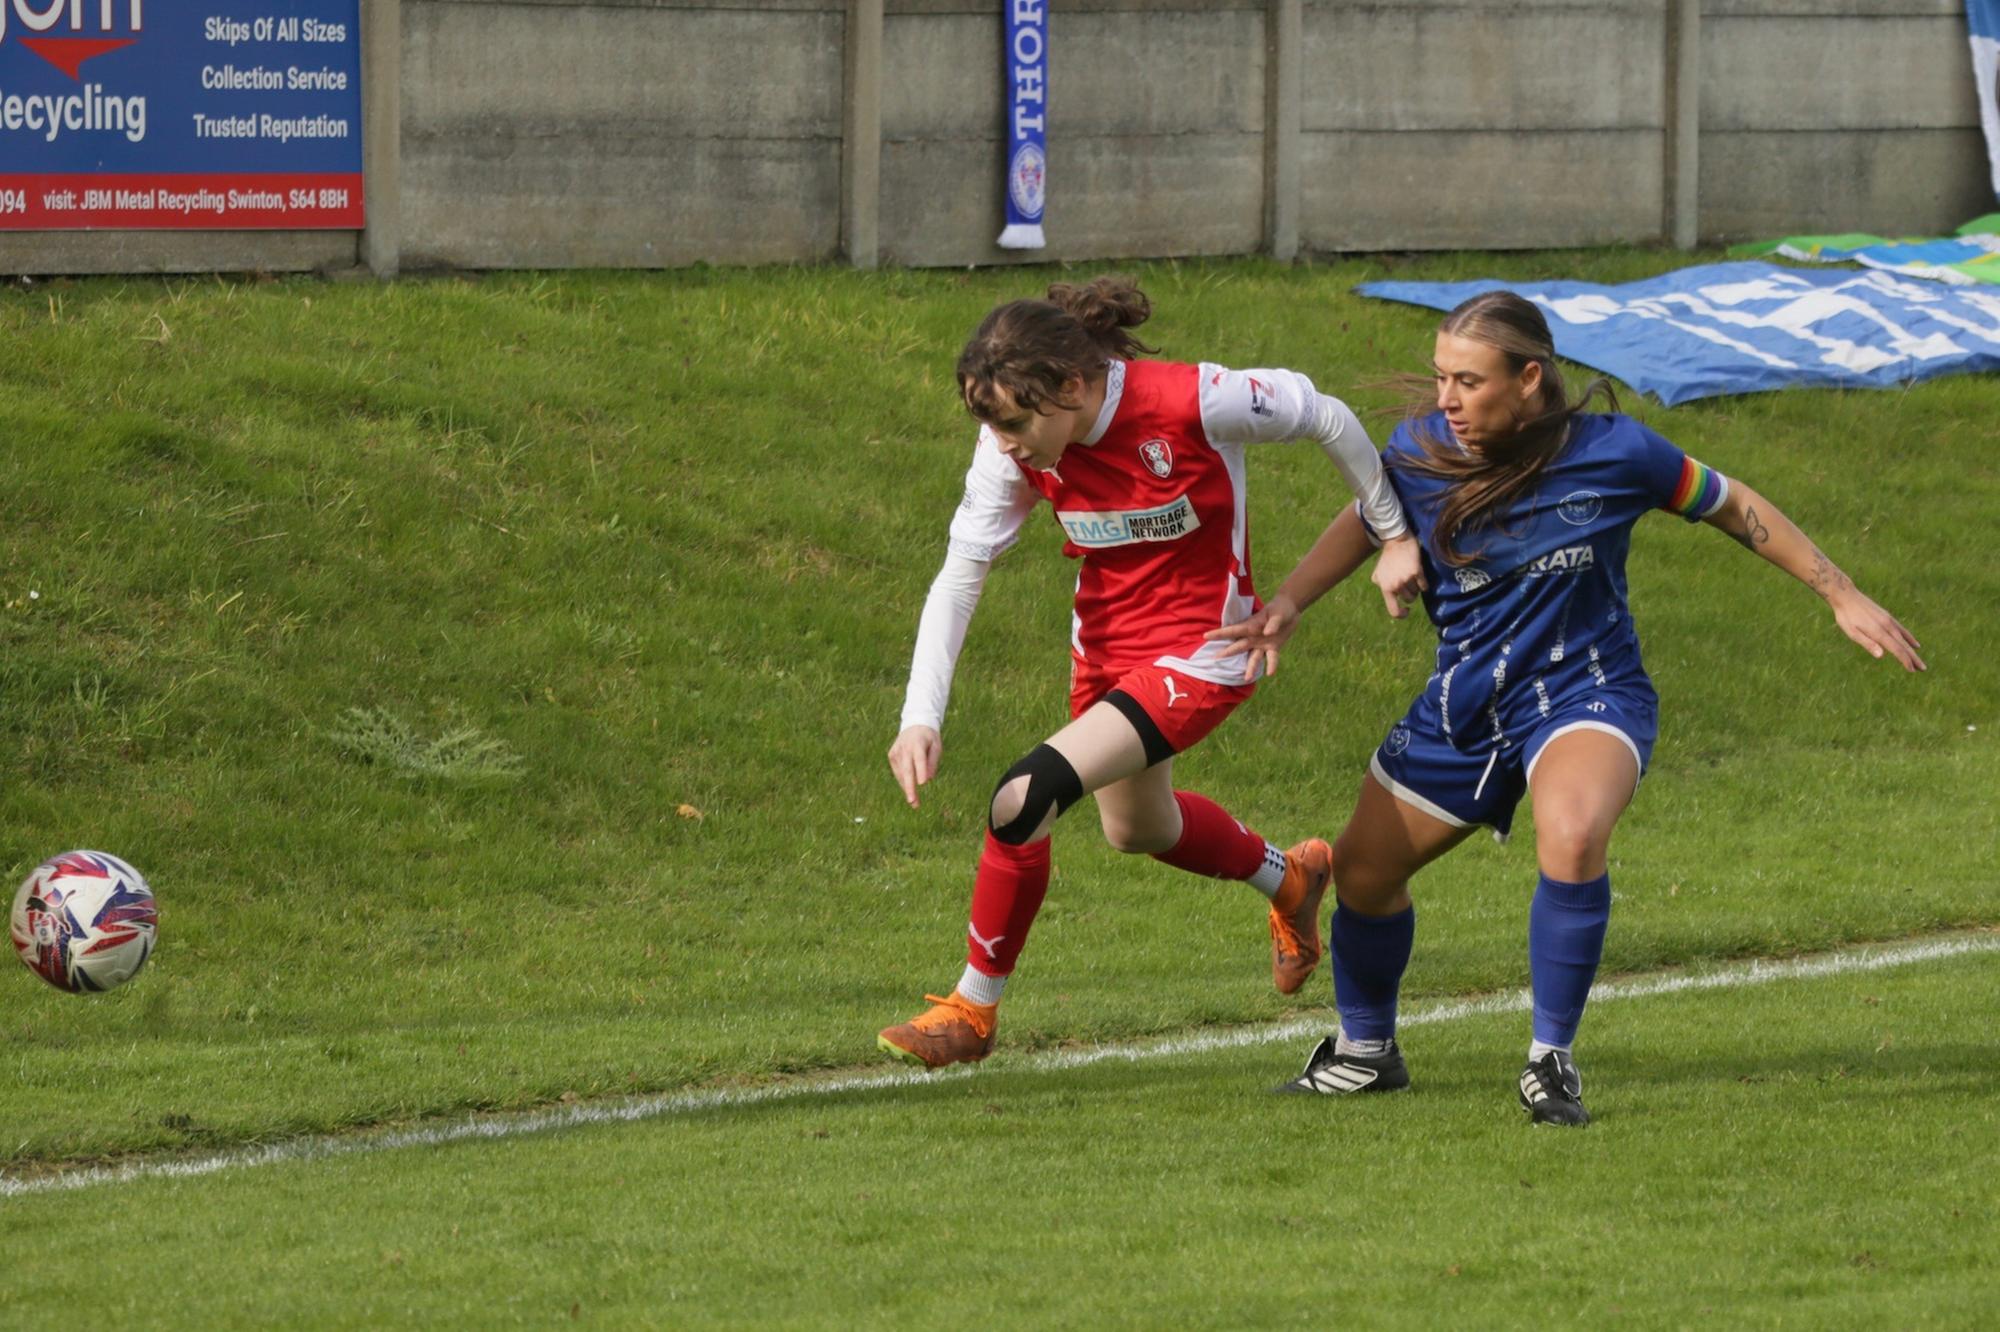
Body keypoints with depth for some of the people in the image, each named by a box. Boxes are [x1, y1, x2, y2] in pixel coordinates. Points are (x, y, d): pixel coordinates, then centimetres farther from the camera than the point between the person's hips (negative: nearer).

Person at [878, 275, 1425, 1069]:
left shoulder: (1192, 404, -31)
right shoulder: (1014, 451, -17)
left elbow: (1325, 419, -15)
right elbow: (960, 576, -14)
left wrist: (1393, 537, -1)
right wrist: (920, 717, -25)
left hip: (1199, 654, -7)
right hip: (1104, 642, 7)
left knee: (1023, 801, -20)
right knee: (1136, 827, 28)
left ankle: (973, 1010, 0)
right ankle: (1290, 880, 59)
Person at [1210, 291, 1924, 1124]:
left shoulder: (1611, 453, -18)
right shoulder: (1419, 453, -10)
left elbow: (1732, 508, -1)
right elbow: (1366, 523, 13)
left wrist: (1843, 598, 2)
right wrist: (1288, 604, -3)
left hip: (1585, 692, -4)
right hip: (1462, 703, 5)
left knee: (1572, 837, -35)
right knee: (1362, 871, 8)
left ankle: (1552, 1061, -19)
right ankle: (1364, 1053, 38)